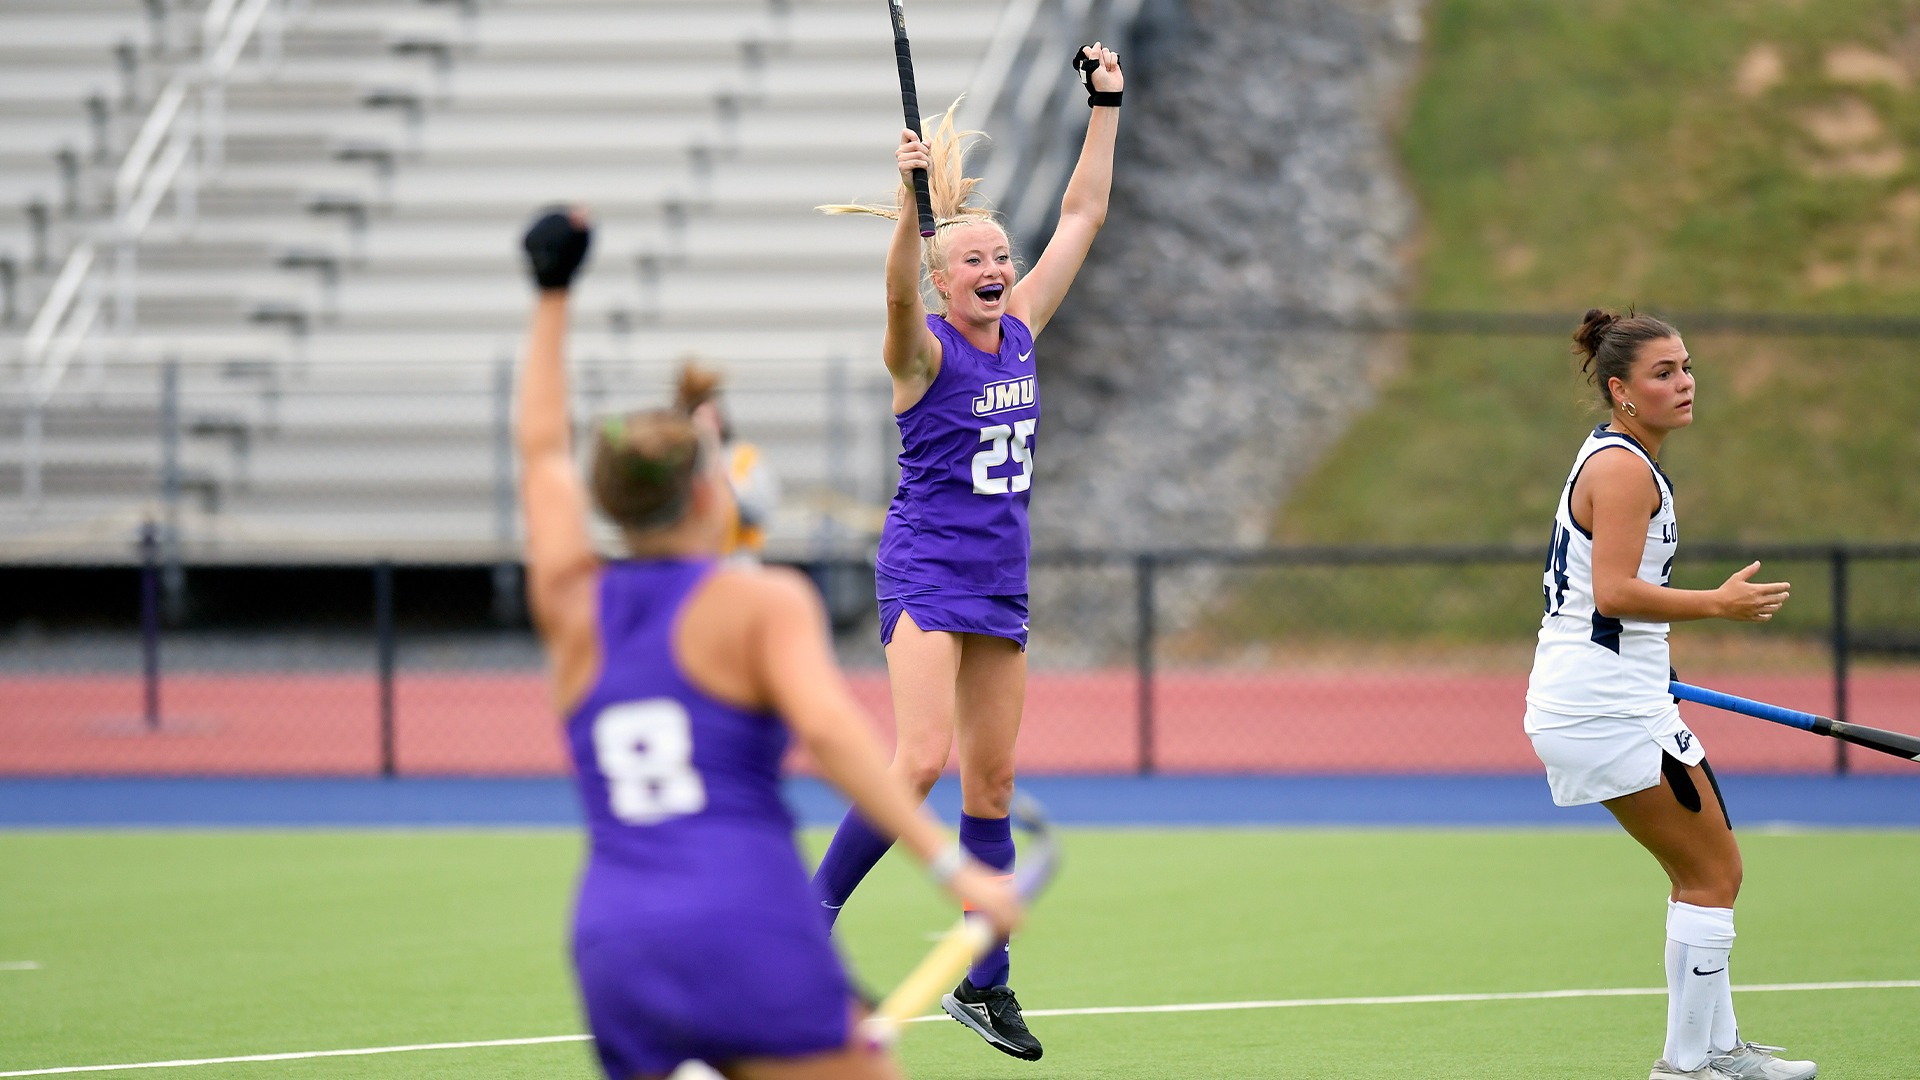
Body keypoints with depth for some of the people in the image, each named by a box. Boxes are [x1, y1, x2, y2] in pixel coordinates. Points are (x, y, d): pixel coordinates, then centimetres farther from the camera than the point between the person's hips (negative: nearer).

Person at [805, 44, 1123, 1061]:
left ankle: (985, 982, 14)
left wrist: (1105, 106, 11)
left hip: (1000, 581, 7)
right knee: (922, 759, -22)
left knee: (992, 782, 8)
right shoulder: (923, 348, -10)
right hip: (925, 567, -7)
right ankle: (810, 915, -9)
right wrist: (912, 201, -49)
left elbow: (1081, 218, 14)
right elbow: (898, 290, -33)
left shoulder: (1018, 329, 8)